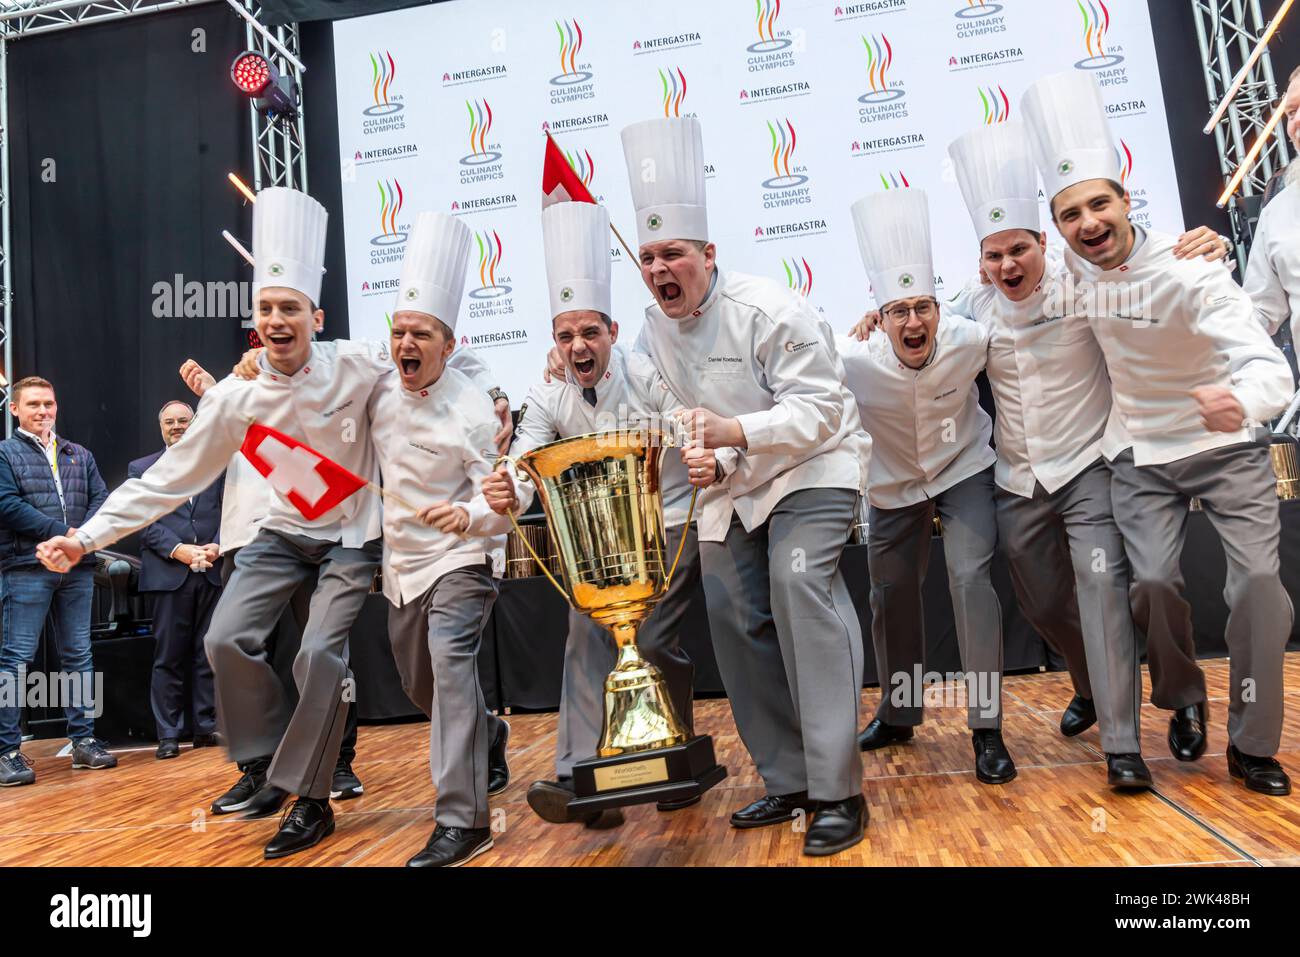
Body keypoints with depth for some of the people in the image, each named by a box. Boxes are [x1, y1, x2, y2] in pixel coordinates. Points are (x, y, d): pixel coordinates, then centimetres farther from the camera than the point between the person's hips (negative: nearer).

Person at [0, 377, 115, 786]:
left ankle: (84, 740, 15)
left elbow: (101, 499, 8)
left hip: (78, 568, 5)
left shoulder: (80, 455, 17)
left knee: (78, 656, 8)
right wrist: (64, 533, -14)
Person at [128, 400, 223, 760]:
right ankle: (168, 734, 8)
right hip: (169, 575, -1)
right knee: (169, 657, 1)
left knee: (207, 654, 6)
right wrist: (178, 550, -12)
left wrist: (217, 547, -10)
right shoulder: (141, 469, 11)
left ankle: (206, 727, 13)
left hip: (212, 572, 1)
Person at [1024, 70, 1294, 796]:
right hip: (1141, 457, 3)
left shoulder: (1188, 270, -25)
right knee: (1154, 584, -7)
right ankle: (1185, 703, 22)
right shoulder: (1072, 266, -10)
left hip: (1226, 449, -3)